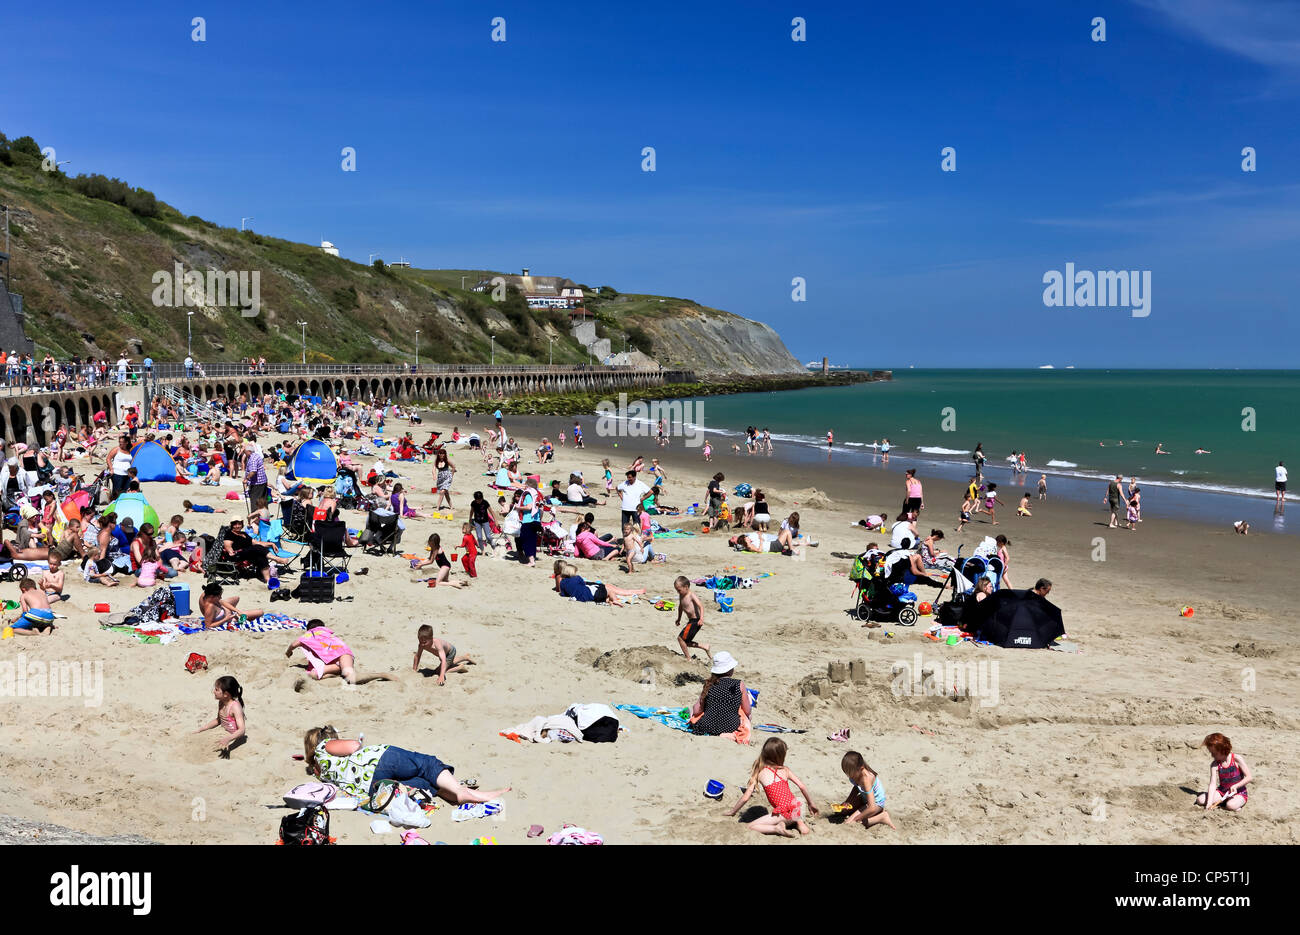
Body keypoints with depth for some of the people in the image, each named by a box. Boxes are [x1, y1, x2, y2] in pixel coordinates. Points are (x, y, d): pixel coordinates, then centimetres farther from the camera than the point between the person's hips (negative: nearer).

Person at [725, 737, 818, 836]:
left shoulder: (760, 773, 1)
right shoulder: (785, 770, 9)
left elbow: (745, 798, 1)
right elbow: (803, 787, 9)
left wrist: (732, 812, 15)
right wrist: (811, 804, 25)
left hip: (783, 814, -4)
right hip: (796, 809, 4)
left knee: (751, 826, 2)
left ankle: (776, 829, -16)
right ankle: (800, 822, 9)